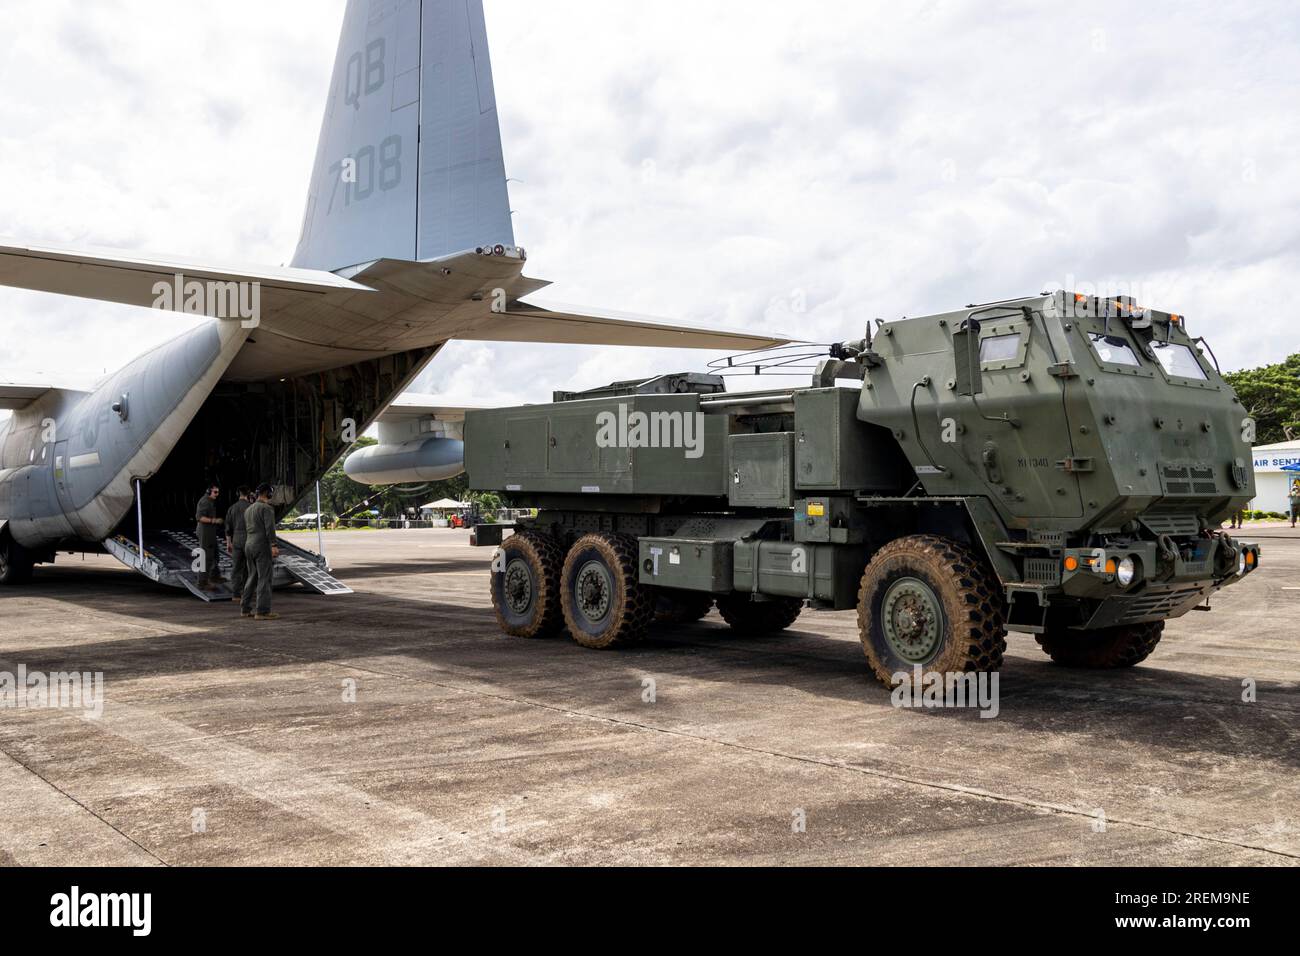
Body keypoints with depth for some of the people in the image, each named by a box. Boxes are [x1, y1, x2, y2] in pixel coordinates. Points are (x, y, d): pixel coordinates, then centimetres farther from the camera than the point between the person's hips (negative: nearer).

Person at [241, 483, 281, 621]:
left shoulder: (248, 510, 18)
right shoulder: (267, 508, -9)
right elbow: (270, 528, -21)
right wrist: (273, 546, -26)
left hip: (249, 546, 9)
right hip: (263, 547, -9)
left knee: (252, 578, 15)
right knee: (264, 579, -8)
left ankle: (245, 609, 16)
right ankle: (263, 612, -11)